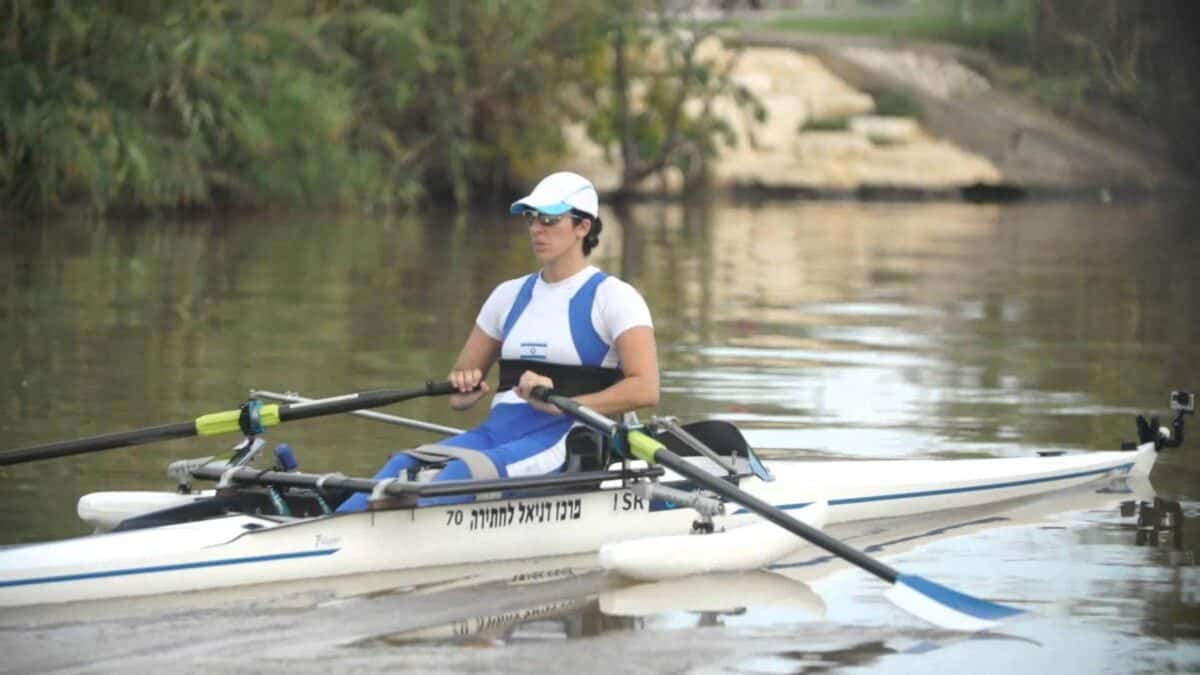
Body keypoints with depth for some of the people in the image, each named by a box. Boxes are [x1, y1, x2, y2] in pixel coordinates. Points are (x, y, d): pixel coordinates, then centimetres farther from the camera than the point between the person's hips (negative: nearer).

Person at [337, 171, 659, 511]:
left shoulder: (613, 297, 2)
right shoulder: (511, 295, 21)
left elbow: (646, 389, -13)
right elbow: (459, 394, 25)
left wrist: (560, 404, -21)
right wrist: (463, 389, 0)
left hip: (568, 440, -6)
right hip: (498, 430, 6)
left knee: (465, 471, -35)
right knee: (404, 467, -23)